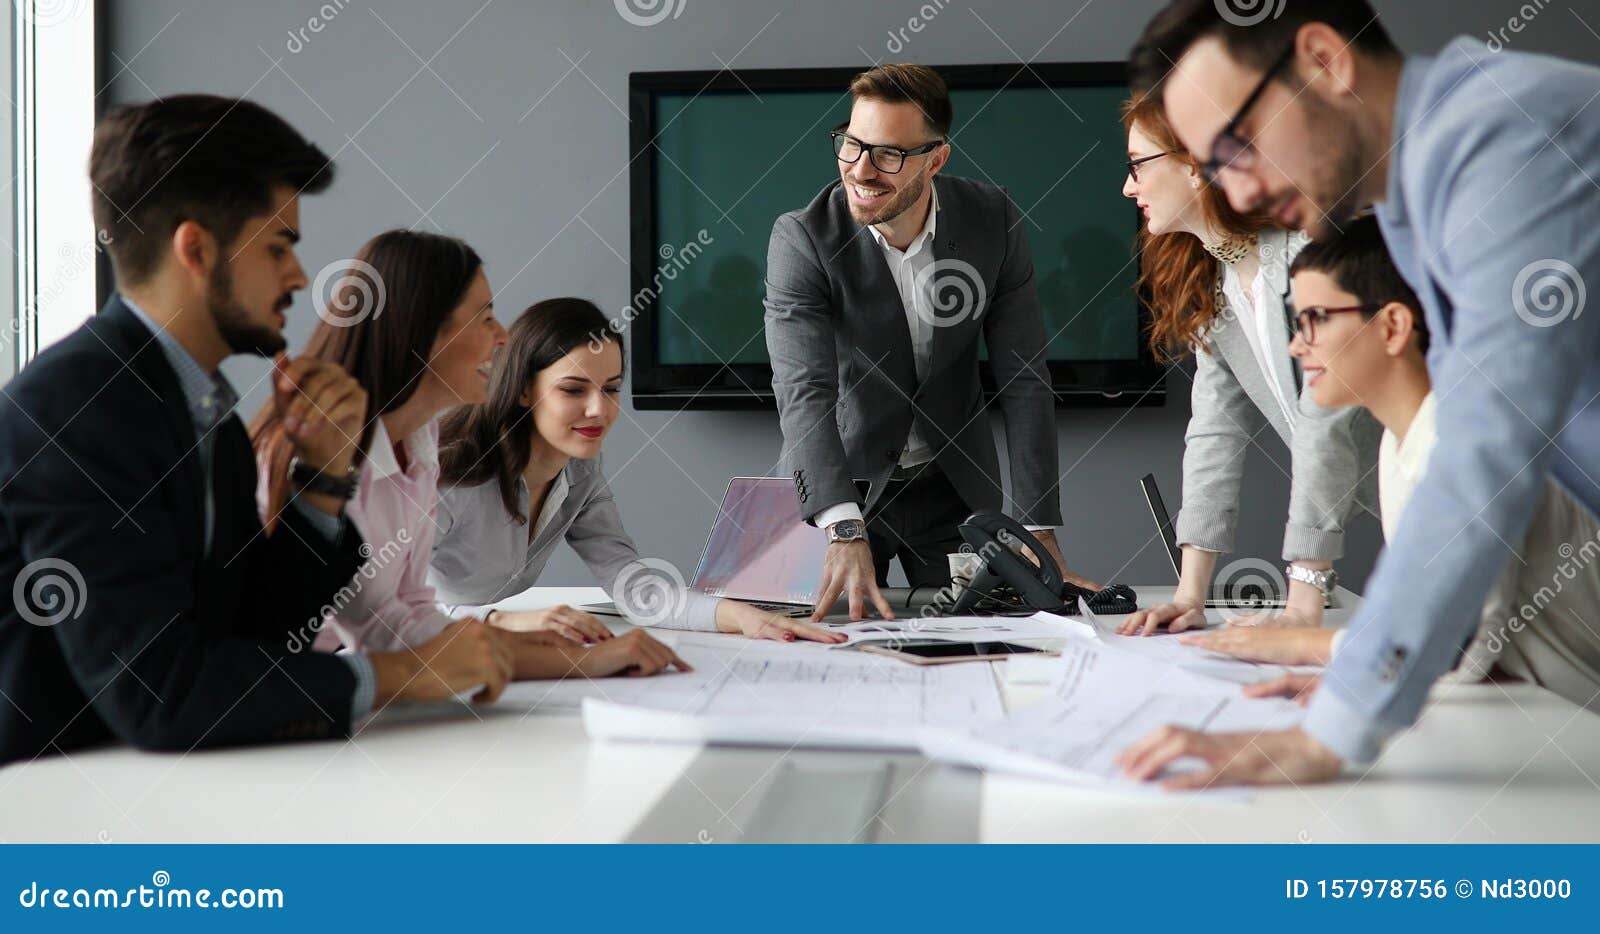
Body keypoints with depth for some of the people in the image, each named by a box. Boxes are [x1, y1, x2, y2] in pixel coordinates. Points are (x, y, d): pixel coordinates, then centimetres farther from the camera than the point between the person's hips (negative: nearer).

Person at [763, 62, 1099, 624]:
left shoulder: (993, 221, -13)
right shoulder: (802, 239, -21)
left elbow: (1023, 378, -12)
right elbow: (804, 393, -31)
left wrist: (1039, 530, -19)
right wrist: (845, 534, -46)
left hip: (955, 487, 2)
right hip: (840, 487, -2)